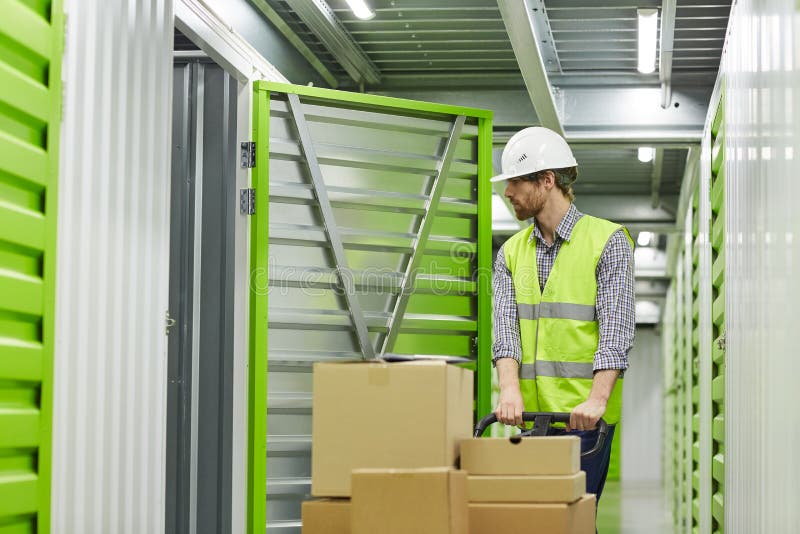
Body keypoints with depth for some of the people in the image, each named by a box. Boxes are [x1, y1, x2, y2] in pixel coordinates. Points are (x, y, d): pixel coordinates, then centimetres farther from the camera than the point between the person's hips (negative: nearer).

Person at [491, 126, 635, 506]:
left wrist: (597, 398, -25)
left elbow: (616, 329, -11)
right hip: (530, 415, 5)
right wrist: (510, 390, -17)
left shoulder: (607, 241, -1)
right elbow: (505, 325, 1)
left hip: (584, 417, -5)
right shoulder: (511, 252, 14)